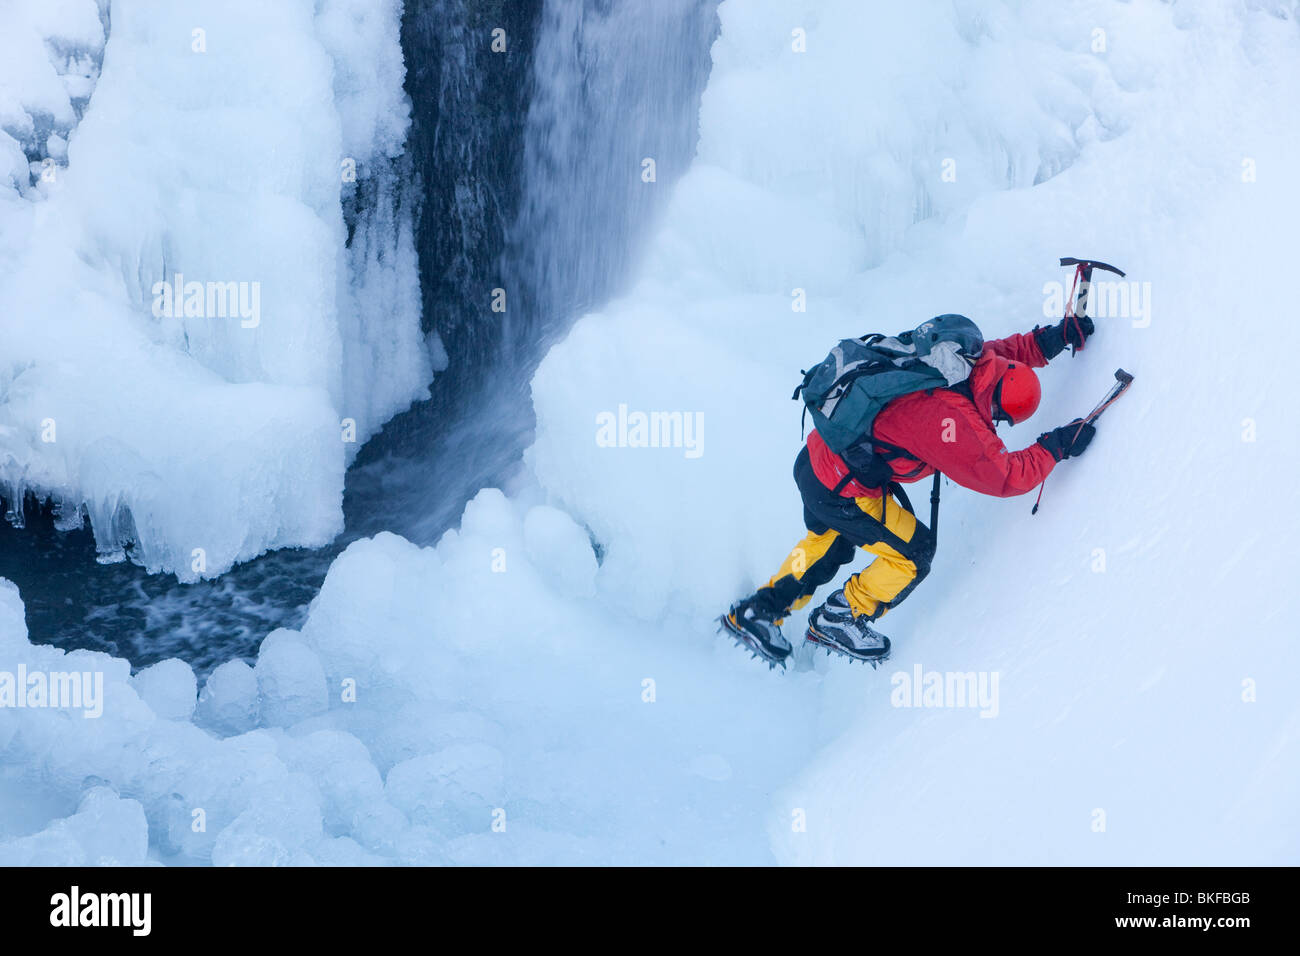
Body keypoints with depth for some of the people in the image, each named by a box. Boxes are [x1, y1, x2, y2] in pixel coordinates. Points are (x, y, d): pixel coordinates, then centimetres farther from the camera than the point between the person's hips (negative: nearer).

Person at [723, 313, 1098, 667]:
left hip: (817, 456, 9)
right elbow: (1006, 477, -21)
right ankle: (839, 621, 23)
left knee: (829, 544, 31)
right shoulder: (950, 420, -31)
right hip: (841, 492, -9)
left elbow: (1002, 350, 14)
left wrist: (1053, 337, 7)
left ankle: (755, 614, 41)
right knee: (915, 552, 8)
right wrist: (1057, 446, -12)